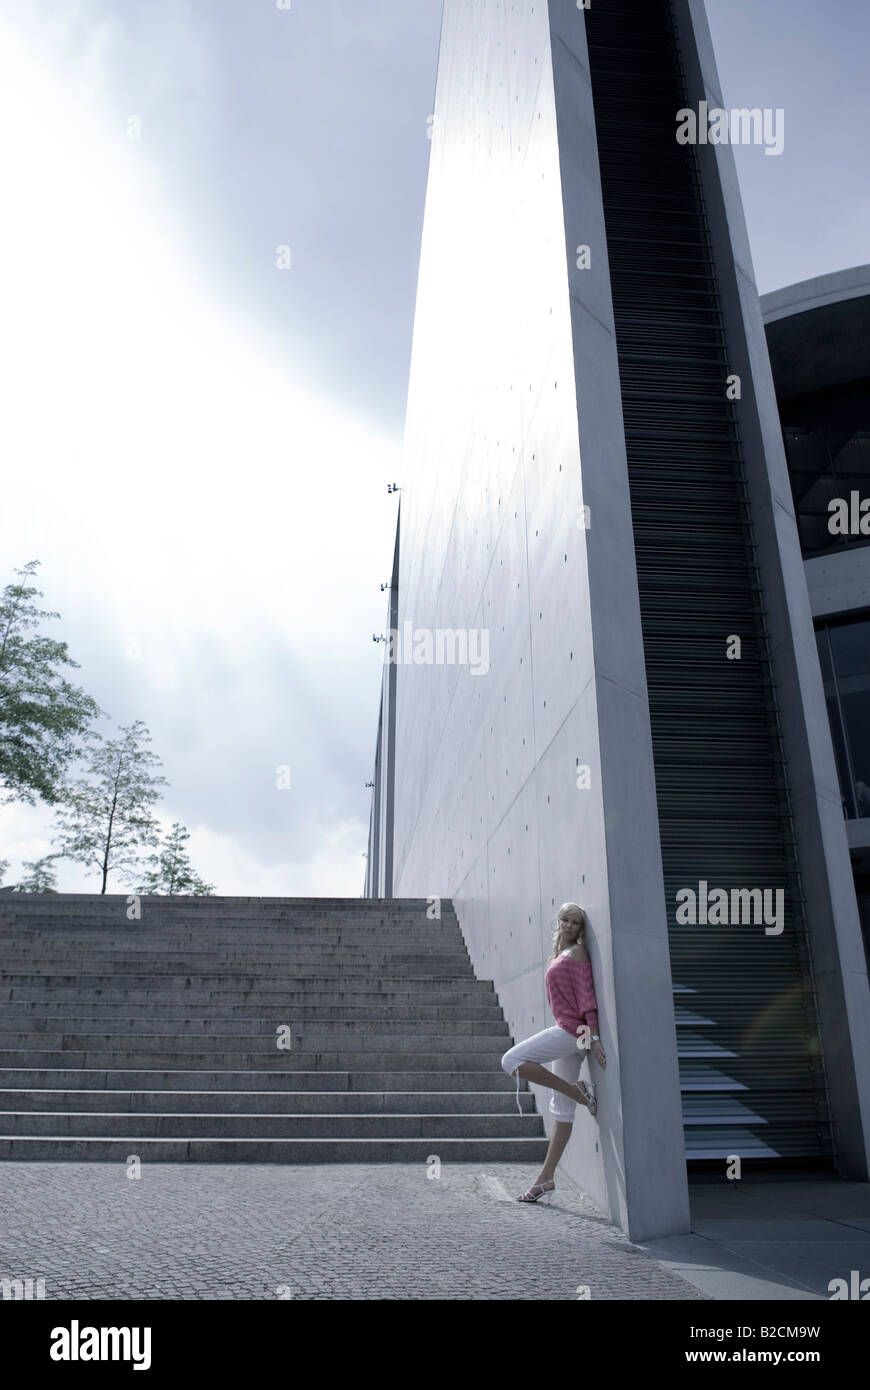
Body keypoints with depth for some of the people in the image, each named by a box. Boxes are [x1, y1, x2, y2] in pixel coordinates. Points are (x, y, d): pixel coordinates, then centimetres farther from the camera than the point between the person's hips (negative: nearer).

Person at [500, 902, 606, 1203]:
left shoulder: (577, 953, -6)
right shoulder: (558, 957, 19)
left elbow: (587, 996, -13)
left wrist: (594, 1037, -19)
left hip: (572, 1030, -9)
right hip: (566, 1033, 9)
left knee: (512, 1060, -14)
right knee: (562, 1109, 9)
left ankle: (578, 1090, -11)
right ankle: (546, 1179, 14)